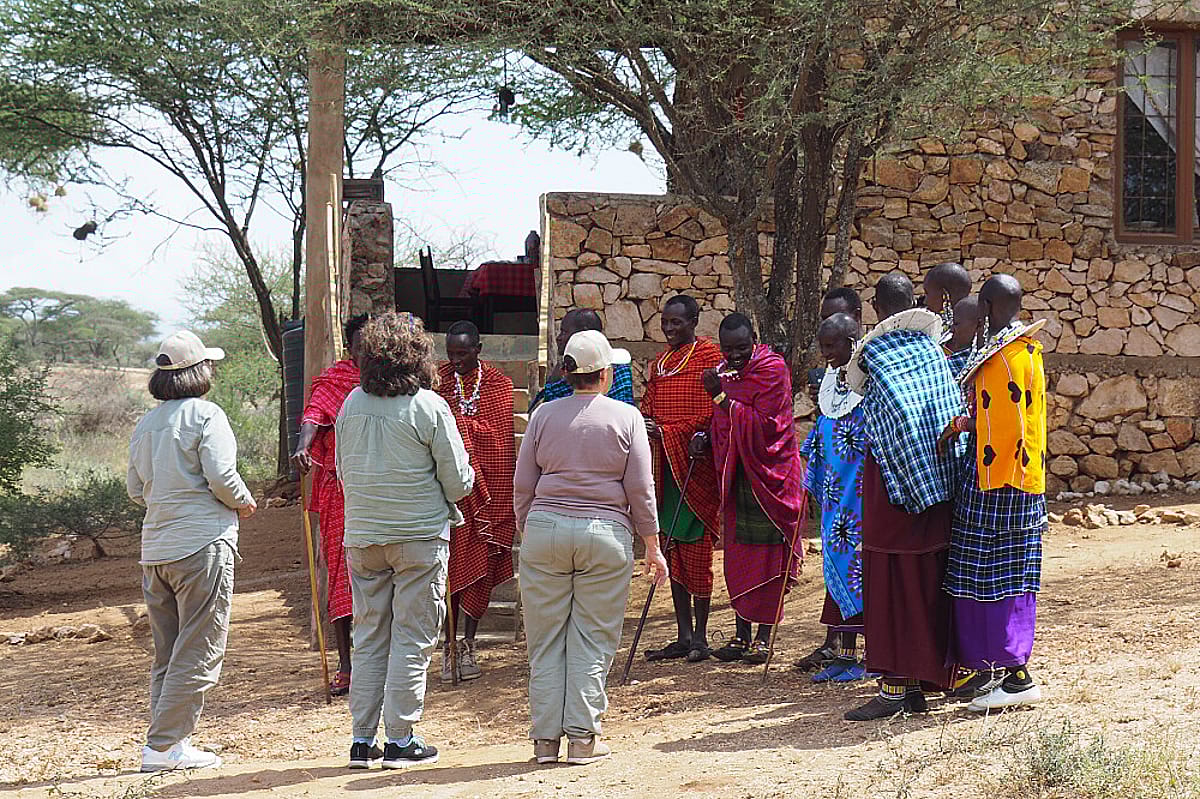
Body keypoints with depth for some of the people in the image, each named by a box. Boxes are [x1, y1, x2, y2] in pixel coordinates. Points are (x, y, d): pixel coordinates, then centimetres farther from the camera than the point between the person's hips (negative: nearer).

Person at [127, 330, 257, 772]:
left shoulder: (145, 424, 13)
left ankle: (168, 741, 14)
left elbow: (135, 489, 17)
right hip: (202, 544, -7)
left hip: (155, 549, 7)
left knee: (167, 653, 14)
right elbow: (221, 476, -16)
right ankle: (164, 744, -6)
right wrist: (243, 503, 2)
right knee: (198, 652, -3)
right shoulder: (205, 415, -7)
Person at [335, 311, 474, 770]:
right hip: (420, 535, -4)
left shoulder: (352, 404, 2)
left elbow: (342, 470, 13)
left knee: (368, 638, 12)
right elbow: (458, 481, -8)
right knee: (411, 640, 3)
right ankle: (401, 741, 5)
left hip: (361, 537, 4)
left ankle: (363, 740, 14)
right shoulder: (429, 407, -11)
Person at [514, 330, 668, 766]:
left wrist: (527, 534, 18)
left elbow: (522, 485, 7)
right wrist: (652, 546, 8)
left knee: (546, 640, 7)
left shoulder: (544, 415, 6)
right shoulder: (626, 417, 1)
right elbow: (640, 488, 1)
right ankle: (583, 738, 5)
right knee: (592, 641, 5)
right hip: (606, 533, -2)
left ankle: (545, 737, 11)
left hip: (544, 529, 2)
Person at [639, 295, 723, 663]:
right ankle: (684, 636, 14)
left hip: (695, 463, -8)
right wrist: (645, 422, -1)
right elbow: (649, 406, 22)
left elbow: (711, 412, -12)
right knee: (673, 550, 8)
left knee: (696, 548, -5)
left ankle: (700, 637, 1)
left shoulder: (709, 357, -5)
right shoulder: (659, 363, 19)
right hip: (666, 465, 8)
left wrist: (667, 432, -17)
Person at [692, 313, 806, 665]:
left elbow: (763, 425, -20)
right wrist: (707, 439, 0)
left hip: (768, 475, -6)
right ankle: (741, 633, 15)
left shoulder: (773, 369, -11)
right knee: (737, 554, 8)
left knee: (768, 553, -1)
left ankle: (764, 636, 5)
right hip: (735, 476, 6)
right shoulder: (724, 372, 10)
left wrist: (721, 397, -22)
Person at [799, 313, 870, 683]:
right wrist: (814, 482, 18)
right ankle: (844, 653, 12)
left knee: (858, 559, -5)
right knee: (837, 559, 7)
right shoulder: (830, 379, 13)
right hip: (836, 490, 8)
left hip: (864, 489, -8)